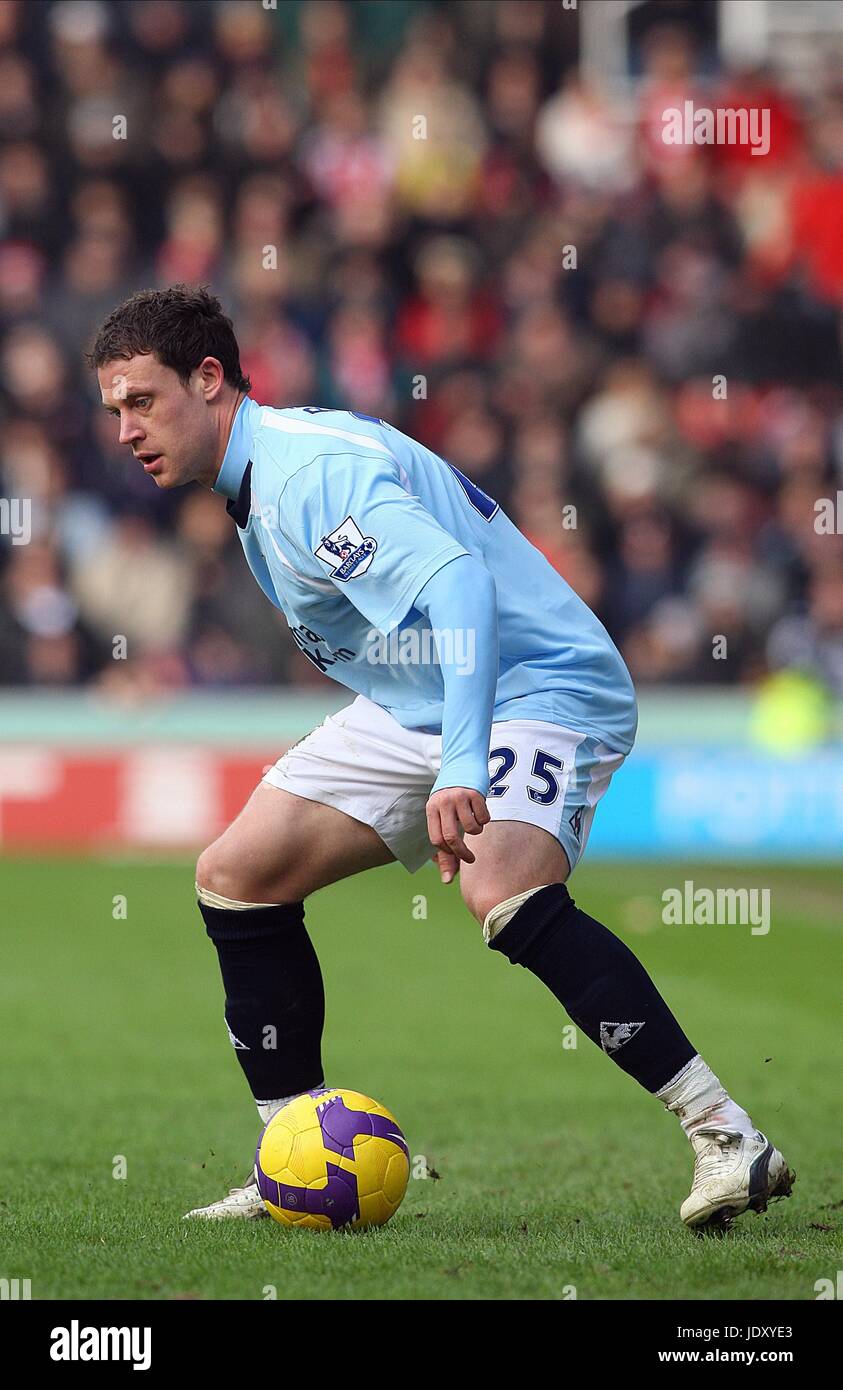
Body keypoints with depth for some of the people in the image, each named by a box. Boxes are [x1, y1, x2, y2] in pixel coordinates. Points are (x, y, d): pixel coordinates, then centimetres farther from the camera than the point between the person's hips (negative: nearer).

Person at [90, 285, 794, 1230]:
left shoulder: (309, 470, -22)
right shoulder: (252, 483, 10)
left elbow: (455, 580, -37)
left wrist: (463, 769, -47)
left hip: (540, 685, -11)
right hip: (413, 709, 11)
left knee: (503, 891, -35)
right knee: (235, 876, 1)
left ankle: (727, 1140, -31)